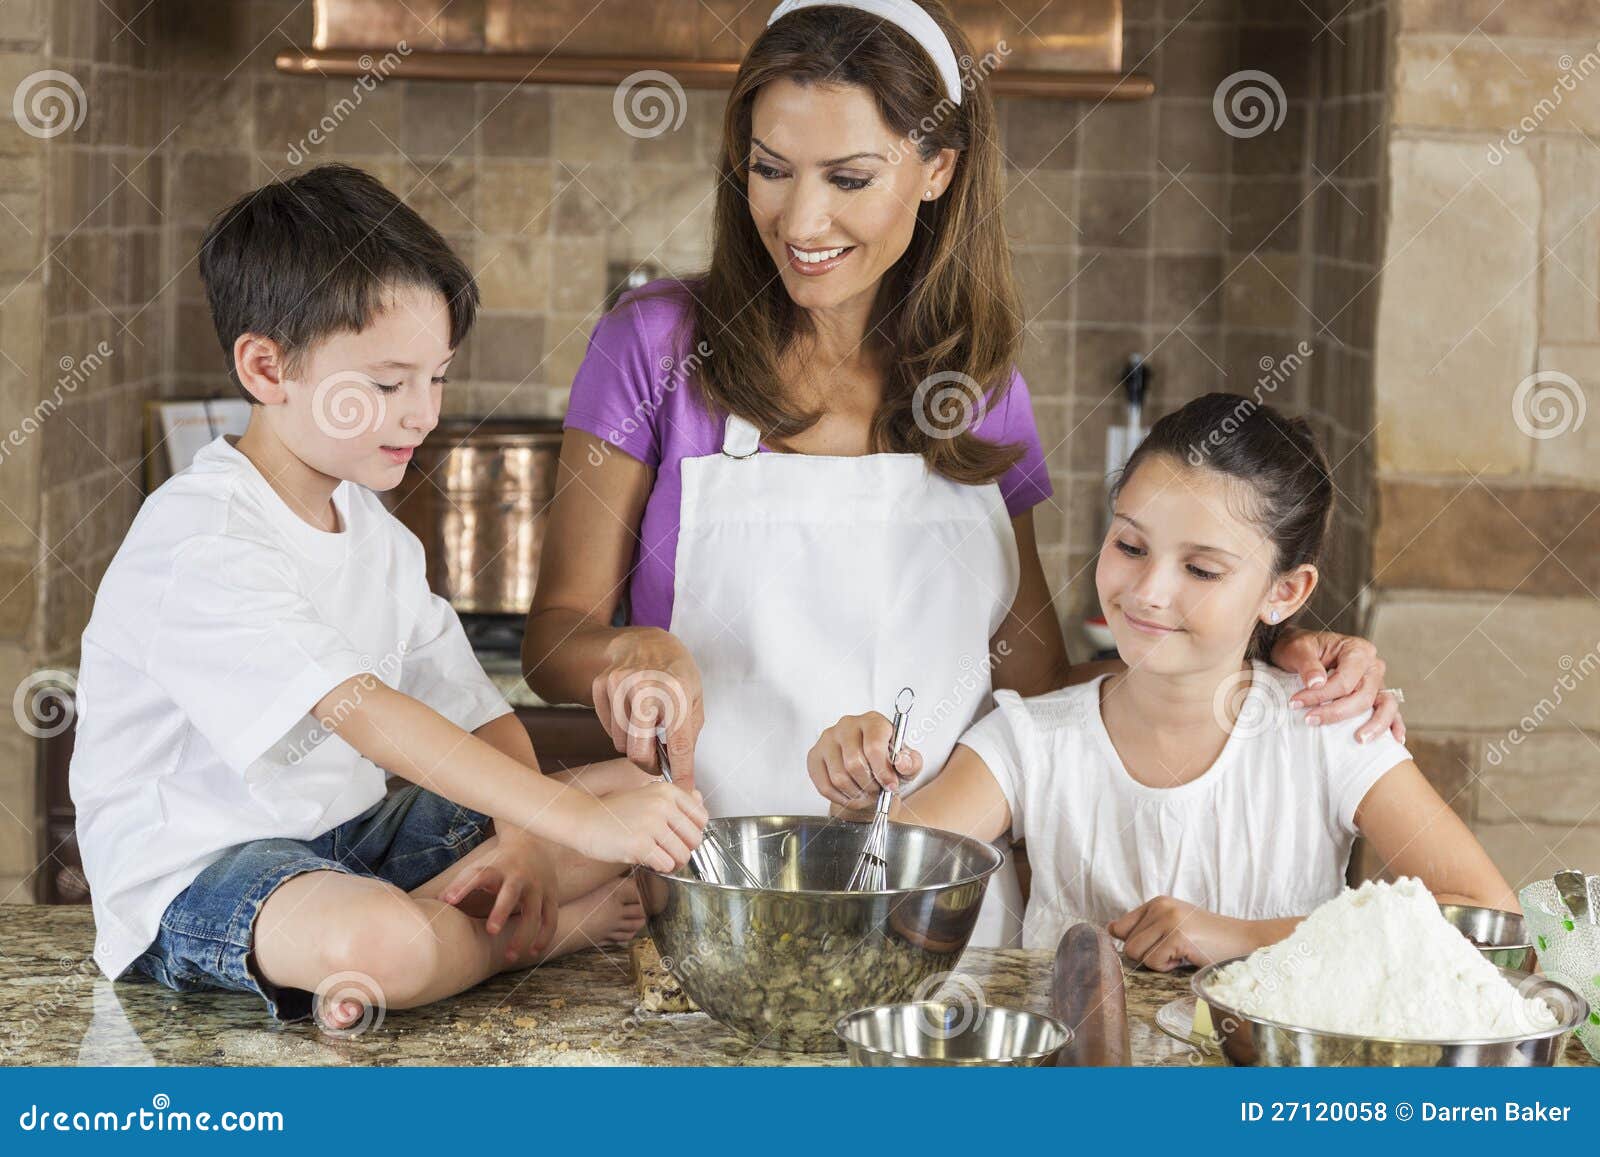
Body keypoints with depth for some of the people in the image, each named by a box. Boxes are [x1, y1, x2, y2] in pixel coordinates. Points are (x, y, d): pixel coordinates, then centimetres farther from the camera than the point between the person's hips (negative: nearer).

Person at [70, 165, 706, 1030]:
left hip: (353, 829, 8)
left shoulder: (372, 531, 9)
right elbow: (364, 715, -31)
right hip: (197, 865, -8)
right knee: (378, 943, -41)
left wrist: (524, 840, -15)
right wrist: (573, 819, -36)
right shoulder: (200, 541, -21)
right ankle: (552, 929, -9)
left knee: (642, 802, 0)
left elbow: (480, 715, 6)